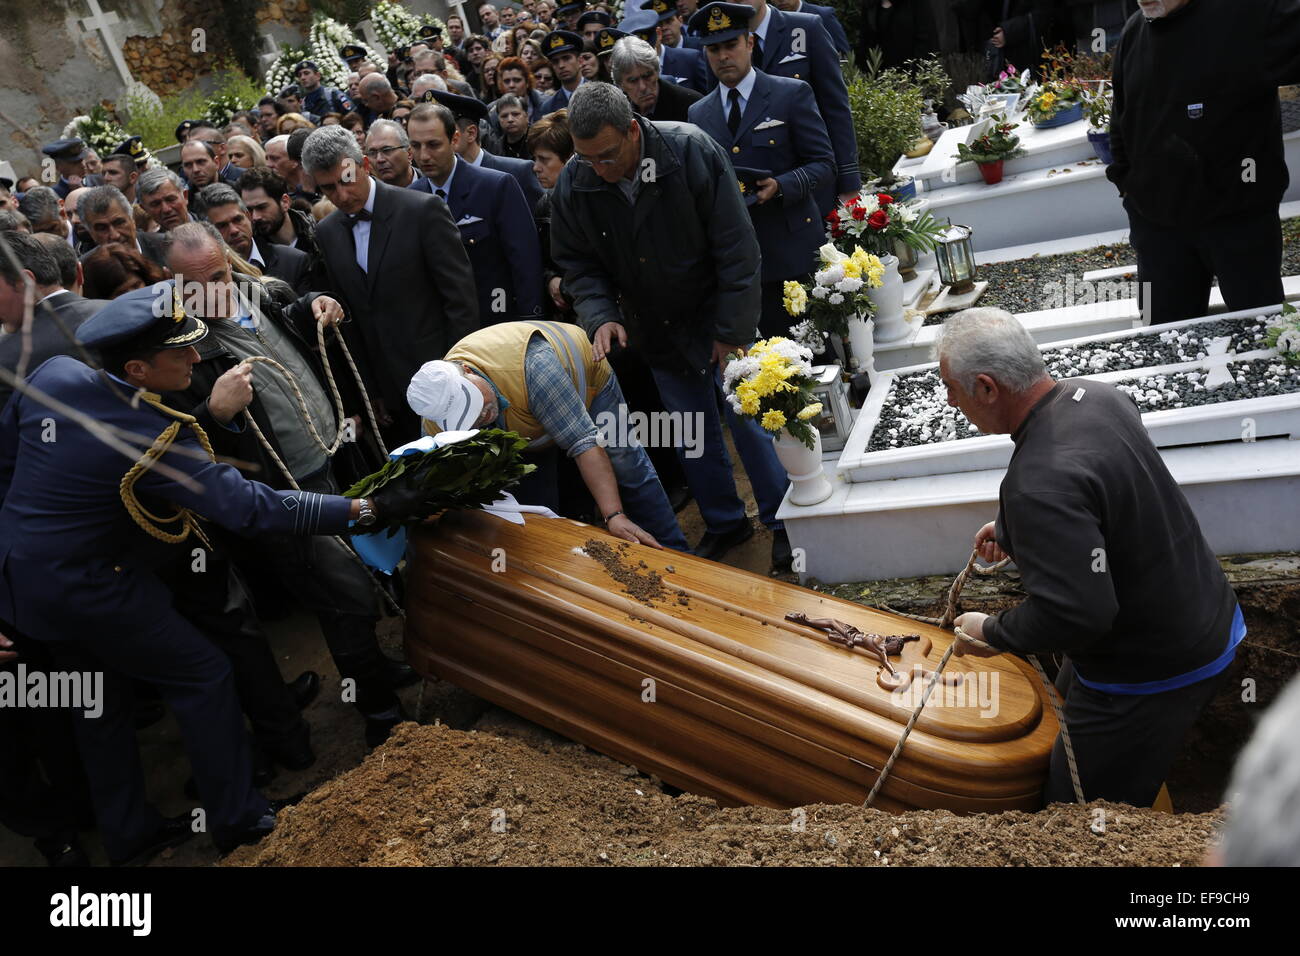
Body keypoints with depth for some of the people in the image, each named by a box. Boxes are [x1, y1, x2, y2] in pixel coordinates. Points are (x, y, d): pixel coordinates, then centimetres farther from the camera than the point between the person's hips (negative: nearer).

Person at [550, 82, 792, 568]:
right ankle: (724, 522, 31)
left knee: (747, 415, -1)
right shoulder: (573, 186, -12)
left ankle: (784, 521, 17)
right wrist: (600, 315, -19)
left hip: (717, 315, -4)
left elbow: (736, 249, -19)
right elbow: (578, 264, 1)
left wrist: (731, 330, -18)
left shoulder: (691, 150, -22)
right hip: (657, 328, 4)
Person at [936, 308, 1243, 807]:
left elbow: (1073, 613, -35)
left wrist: (993, 633, -17)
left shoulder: (1040, 486, -36)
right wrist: (1015, 529, 12)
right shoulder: (1096, 393, -6)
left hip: (1153, 672, -9)